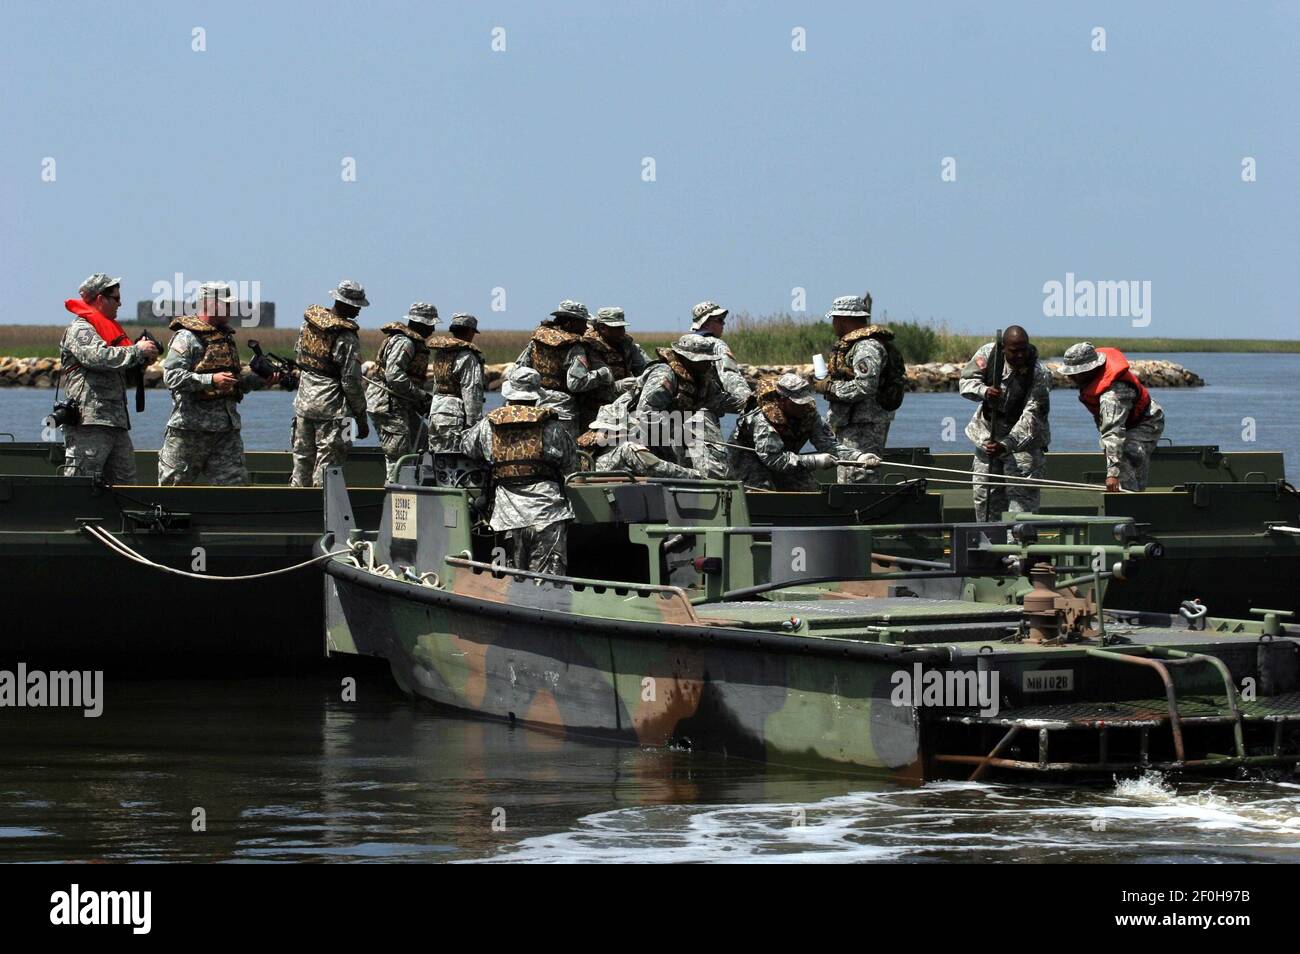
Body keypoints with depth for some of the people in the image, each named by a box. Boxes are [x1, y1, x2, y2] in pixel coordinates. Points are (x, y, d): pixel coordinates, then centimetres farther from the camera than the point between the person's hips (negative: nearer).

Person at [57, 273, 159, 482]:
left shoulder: (109, 329, 24)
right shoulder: (80, 329, -6)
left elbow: (121, 371, 28)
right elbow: (99, 357, -24)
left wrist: (141, 364, 7)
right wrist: (137, 350, -16)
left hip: (116, 421, 10)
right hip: (89, 421, -10)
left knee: (125, 480, 9)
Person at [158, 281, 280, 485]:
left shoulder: (227, 337, 17)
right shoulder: (186, 338, -8)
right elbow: (171, 377, -19)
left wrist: (261, 380, 9)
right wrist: (211, 380, -26)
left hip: (227, 429, 7)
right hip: (191, 428, -7)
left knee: (234, 482, -1)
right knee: (174, 484, 2)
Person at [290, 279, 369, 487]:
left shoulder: (309, 323, 3)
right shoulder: (346, 337, -16)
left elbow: (297, 355, 17)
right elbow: (351, 382, -15)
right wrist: (361, 418, -6)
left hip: (303, 403, 7)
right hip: (332, 408, -7)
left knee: (302, 458, 14)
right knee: (327, 463, -2)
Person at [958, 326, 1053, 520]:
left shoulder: (1040, 375, -21)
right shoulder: (988, 353, -10)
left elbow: (1030, 417, -27)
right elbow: (966, 381, -6)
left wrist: (1006, 445, -39)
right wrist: (984, 391, -30)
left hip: (1025, 438, -4)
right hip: (987, 434, 4)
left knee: (1022, 493, -15)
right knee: (983, 493, 8)